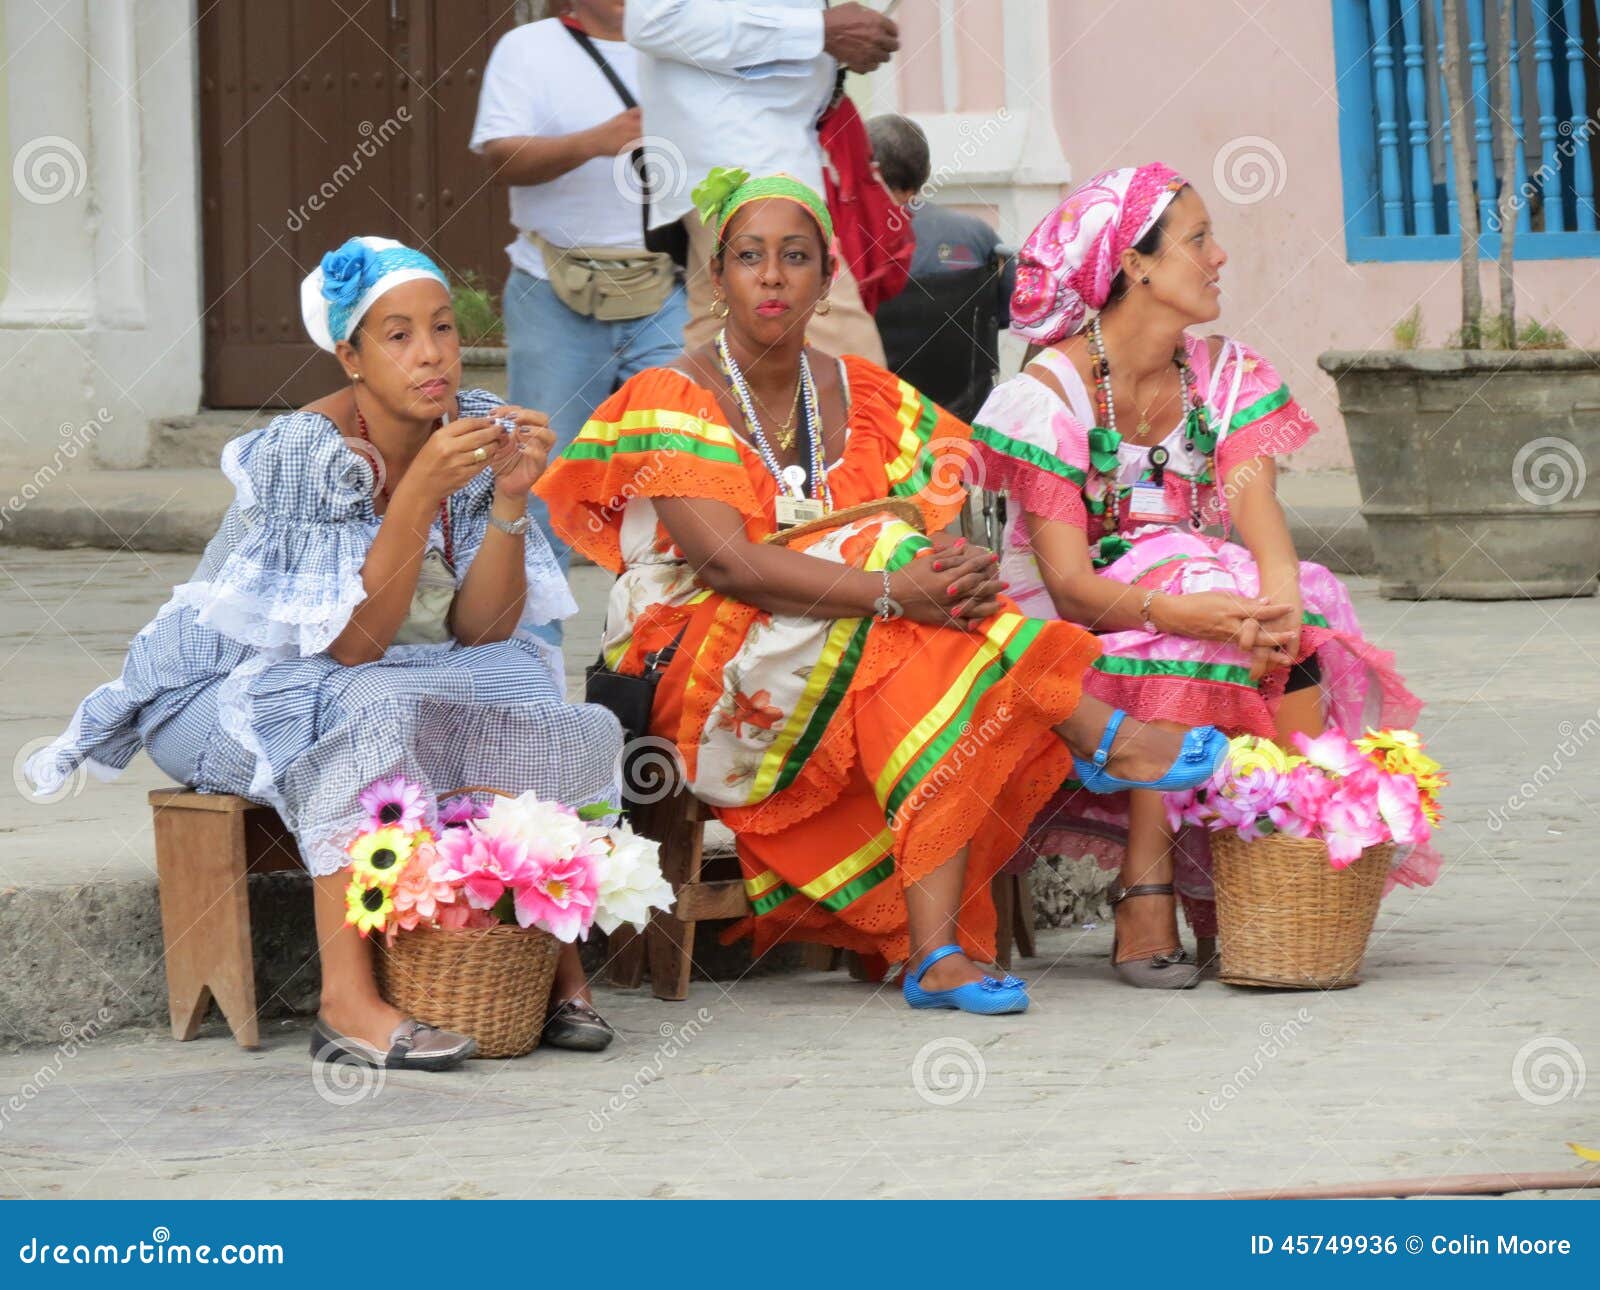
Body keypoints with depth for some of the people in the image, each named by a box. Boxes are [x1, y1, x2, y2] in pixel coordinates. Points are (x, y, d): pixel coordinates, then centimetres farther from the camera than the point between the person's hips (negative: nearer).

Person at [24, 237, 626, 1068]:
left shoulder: (477, 430, -7)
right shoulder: (302, 453, -23)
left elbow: (478, 631, -11)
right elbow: (351, 645, -29)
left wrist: (509, 497, -25)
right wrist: (418, 493, -37)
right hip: (235, 695, -6)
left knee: (533, 713, -19)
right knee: (372, 713, -36)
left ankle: (556, 964, -8)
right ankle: (347, 1003, -37)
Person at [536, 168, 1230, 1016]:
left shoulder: (864, 397, 11)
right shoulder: (671, 403, -6)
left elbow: (927, 535, 2)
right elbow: (727, 563, -21)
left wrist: (965, 569, -25)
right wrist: (895, 589, -33)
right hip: (703, 677, -4)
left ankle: (936, 953, -38)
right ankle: (1103, 739, -20)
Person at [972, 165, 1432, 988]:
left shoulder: (1227, 378, 5)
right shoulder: (1050, 394, -13)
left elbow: (1259, 516, -13)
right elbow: (1069, 586, -22)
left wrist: (1281, 598, -37)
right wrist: (1186, 611, -41)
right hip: (1079, 649, -5)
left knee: (1295, 618, -26)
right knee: (1196, 615, -33)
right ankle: (1144, 898, -36)